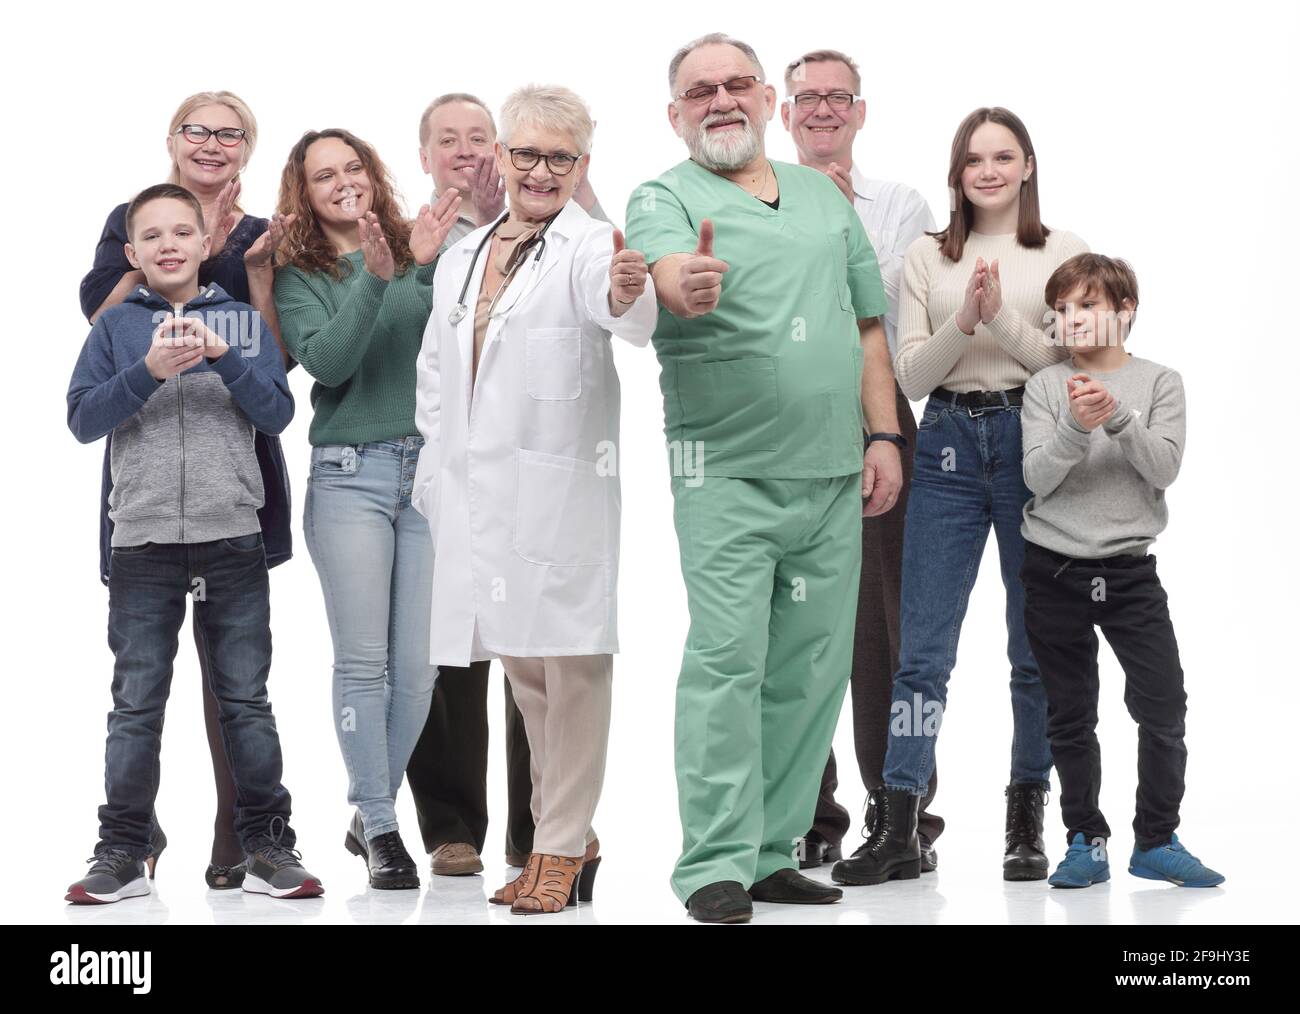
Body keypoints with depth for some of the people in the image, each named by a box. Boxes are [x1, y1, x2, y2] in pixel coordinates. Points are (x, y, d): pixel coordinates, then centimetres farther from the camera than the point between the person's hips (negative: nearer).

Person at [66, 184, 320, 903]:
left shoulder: (242, 320, 8)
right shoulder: (117, 325, 7)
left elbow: (277, 413, -1)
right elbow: (81, 418, -1)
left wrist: (222, 357, -15)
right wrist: (149, 371, -15)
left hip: (232, 539, 0)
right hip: (142, 541, 0)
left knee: (246, 700, 4)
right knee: (136, 703, 3)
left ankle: (267, 846, 10)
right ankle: (122, 855, 8)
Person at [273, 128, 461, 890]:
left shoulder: (423, 251, 8)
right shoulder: (300, 276, 6)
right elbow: (326, 358, -10)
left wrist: (428, 267, -18)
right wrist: (375, 280, -20)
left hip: (429, 467, 1)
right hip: (349, 476, -1)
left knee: (417, 667, 1)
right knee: (363, 662, -1)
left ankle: (372, 813, 18)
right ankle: (380, 829, 8)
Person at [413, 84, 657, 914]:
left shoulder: (588, 247, -8)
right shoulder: (462, 256, 14)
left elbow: (624, 316, -30)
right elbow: (435, 370, 23)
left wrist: (628, 295, -53)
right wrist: (437, 469, 16)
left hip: (562, 486, -7)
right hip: (477, 490, 7)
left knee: (570, 661, -4)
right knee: (520, 663, 14)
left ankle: (561, 849, 4)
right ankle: (571, 836, 27)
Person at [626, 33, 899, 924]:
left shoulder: (825, 197, 18)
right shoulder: (665, 198, 2)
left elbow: (868, 326, 18)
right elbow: (666, 271, -22)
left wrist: (884, 435, 8)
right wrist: (685, 285, -45)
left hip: (834, 474, 5)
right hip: (729, 471, -5)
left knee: (812, 668, 6)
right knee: (727, 659, -11)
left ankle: (772, 852, 15)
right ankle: (716, 866, -6)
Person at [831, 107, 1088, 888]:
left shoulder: (1063, 253, 5)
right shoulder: (926, 258, 9)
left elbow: (1069, 361, -3)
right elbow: (910, 375, 3)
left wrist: (1000, 315, -15)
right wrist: (962, 320, -13)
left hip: (1034, 442, -1)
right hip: (949, 447, 1)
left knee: (1038, 644, 6)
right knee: (922, 647, -2)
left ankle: (1028, 822, 17)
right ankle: (899, 830, 1)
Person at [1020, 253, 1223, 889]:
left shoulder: (1159, 382, 3)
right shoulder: (1045, 387, 3)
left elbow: (1164, 466, -9)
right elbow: (1037, 478, -7)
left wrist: (1118, 417, -23)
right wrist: (1076, 427, -23)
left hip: (1130, 570, 0)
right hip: (1054, 568, 1)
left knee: (1163, 706, -6)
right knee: (1070, 716, 6)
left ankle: (1157, 841, 8)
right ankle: (1086, 841, 16)